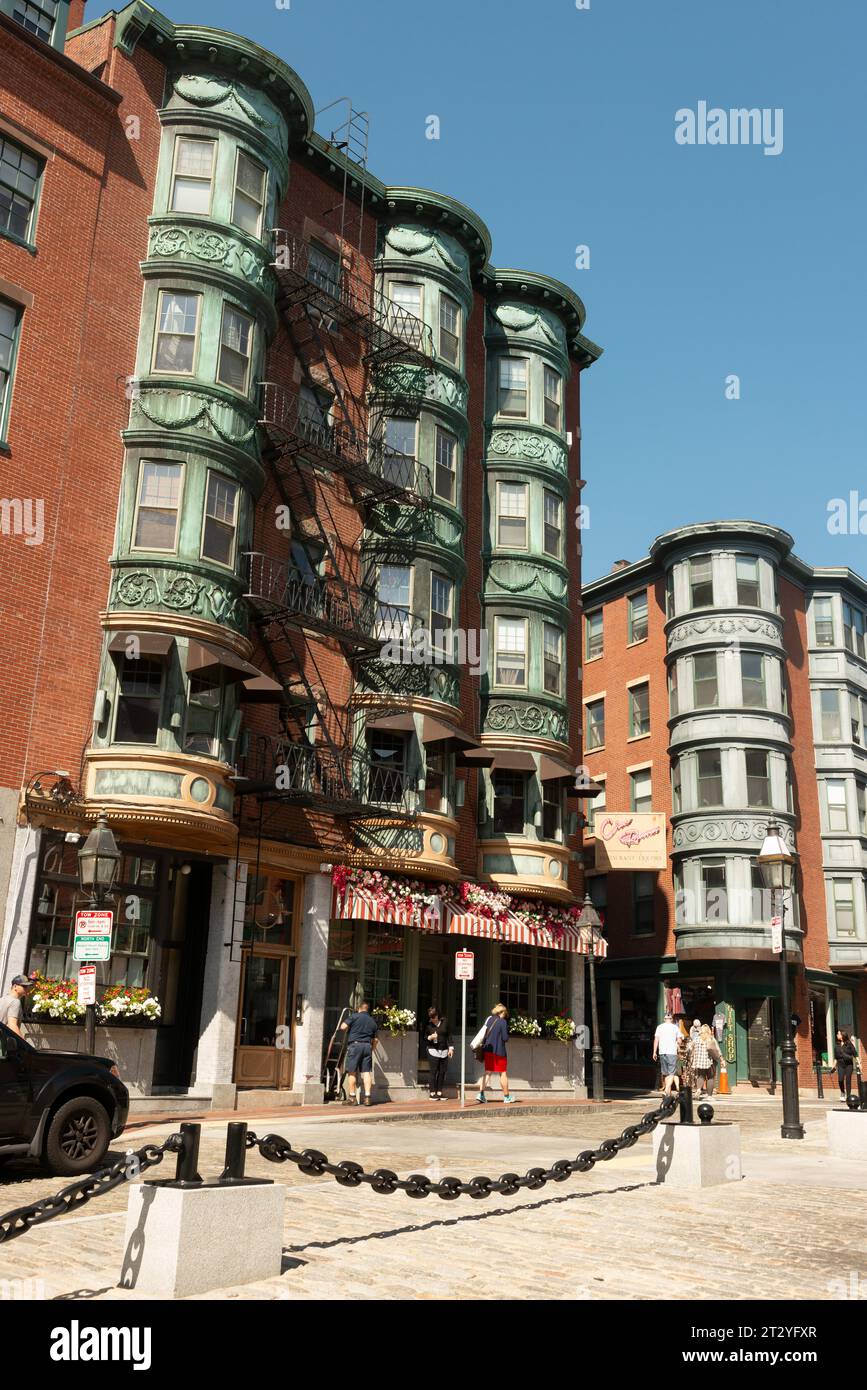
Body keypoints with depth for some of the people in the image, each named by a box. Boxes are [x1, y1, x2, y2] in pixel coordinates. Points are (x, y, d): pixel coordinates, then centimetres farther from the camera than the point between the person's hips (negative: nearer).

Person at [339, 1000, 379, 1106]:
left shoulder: (354, 1016, 0)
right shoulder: (373, 1022, 15)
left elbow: (343, 1027, -8)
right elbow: (375, 1041, 16)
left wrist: (346, 1029, 13)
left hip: (354, 1045, -4)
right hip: (367, 1046, 4)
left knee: (352, 1072, 2)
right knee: (367, 1072, 5)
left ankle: (352, 1097, 2)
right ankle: (368, 1097, 1)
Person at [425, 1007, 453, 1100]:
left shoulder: (445, 1021, 5)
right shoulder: (428, 1024, -1)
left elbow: (448, 1035, 10)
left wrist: (450, 1047, 4)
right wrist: (430, 1037, -17)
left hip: (444, 1051, 3)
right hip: (433, 1050, -3)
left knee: (442, 1072, 3)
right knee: (434, 1071, -7)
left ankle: (439, 1092, 11)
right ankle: (432, 1093, -1)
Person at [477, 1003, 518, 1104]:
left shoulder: (488, 1018, 8)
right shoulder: (503, 1021, -10)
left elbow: (484, 1034, 11)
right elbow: (505, 1038, -12)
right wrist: (507, 1032, 8)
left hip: (488, 1049, 5)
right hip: (498, 1050, -5)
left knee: (487, 1072, 11)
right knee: (503, 1073, 6)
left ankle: (481, 1094, 0)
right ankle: (507, 1097, 14)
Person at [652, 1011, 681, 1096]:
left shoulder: (660, 1027, 8)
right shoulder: (675, 1027, 4)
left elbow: (656, 1039, 4)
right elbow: (679, 1040, 4)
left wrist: (654, 1052, 6)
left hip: (662, 1052, 3)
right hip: (672, 1052, -3)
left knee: (665, 1072, 14)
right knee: (672, 1073, -4)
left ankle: (668, 1089, 20)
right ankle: (667, 1088, -23)